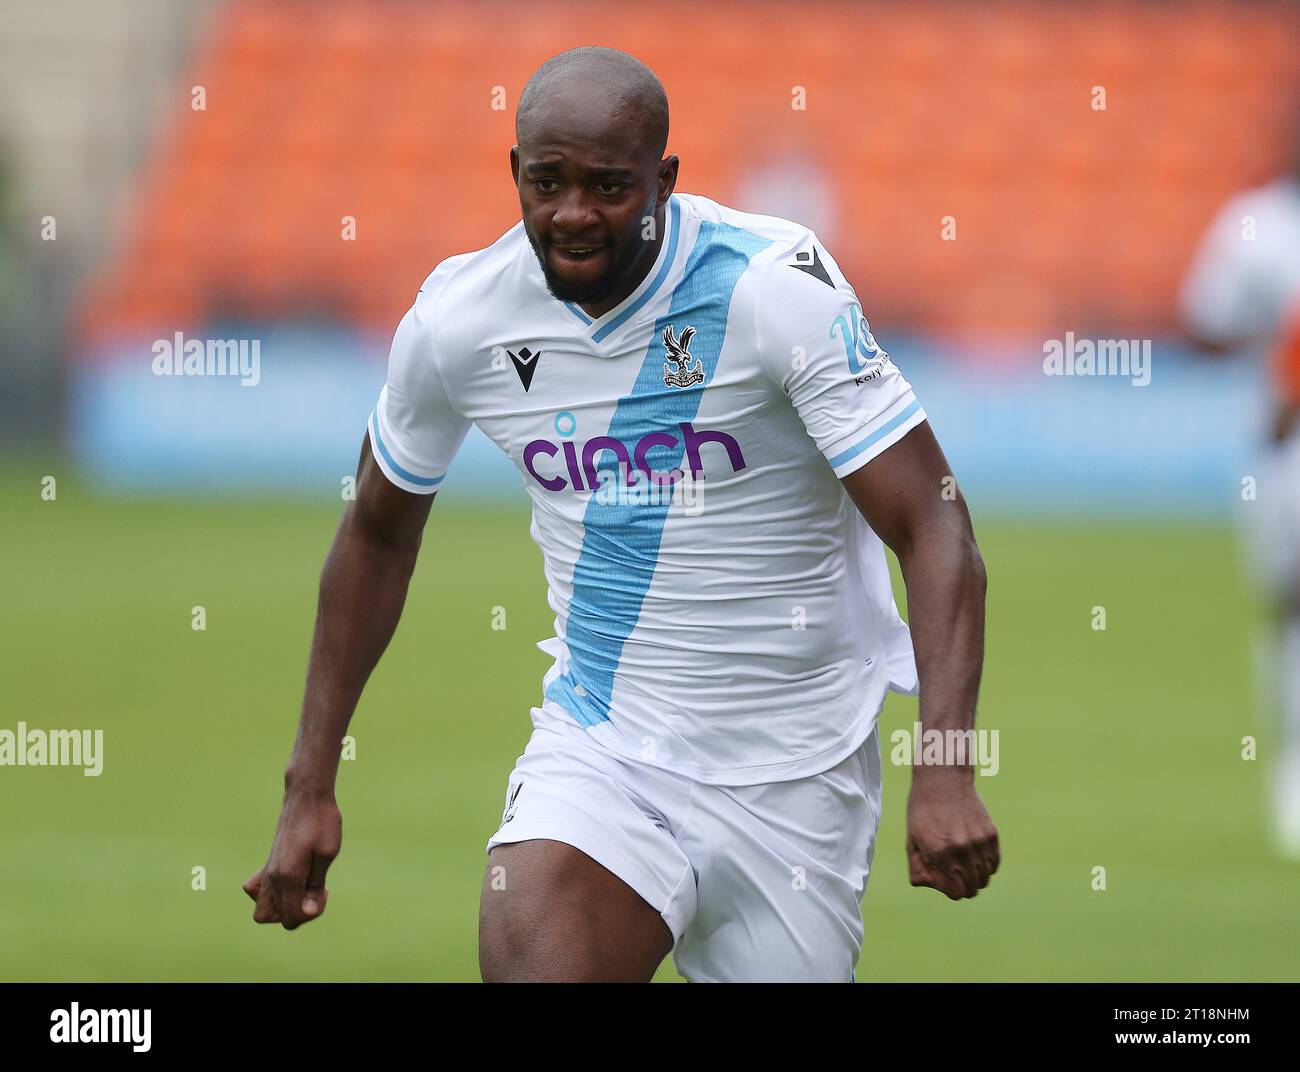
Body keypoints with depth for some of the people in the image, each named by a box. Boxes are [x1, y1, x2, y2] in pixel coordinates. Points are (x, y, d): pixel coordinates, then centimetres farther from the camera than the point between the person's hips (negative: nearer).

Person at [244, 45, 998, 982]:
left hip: (795, 764, -1)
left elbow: (934, 530, -20)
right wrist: (310, 787, 11)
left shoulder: (778, 290, -18)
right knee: (530, 958, -25)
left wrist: (946, 775, -33)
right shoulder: (459, 318, -6)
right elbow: (378, 535, 12)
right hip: (601, 744, 1)